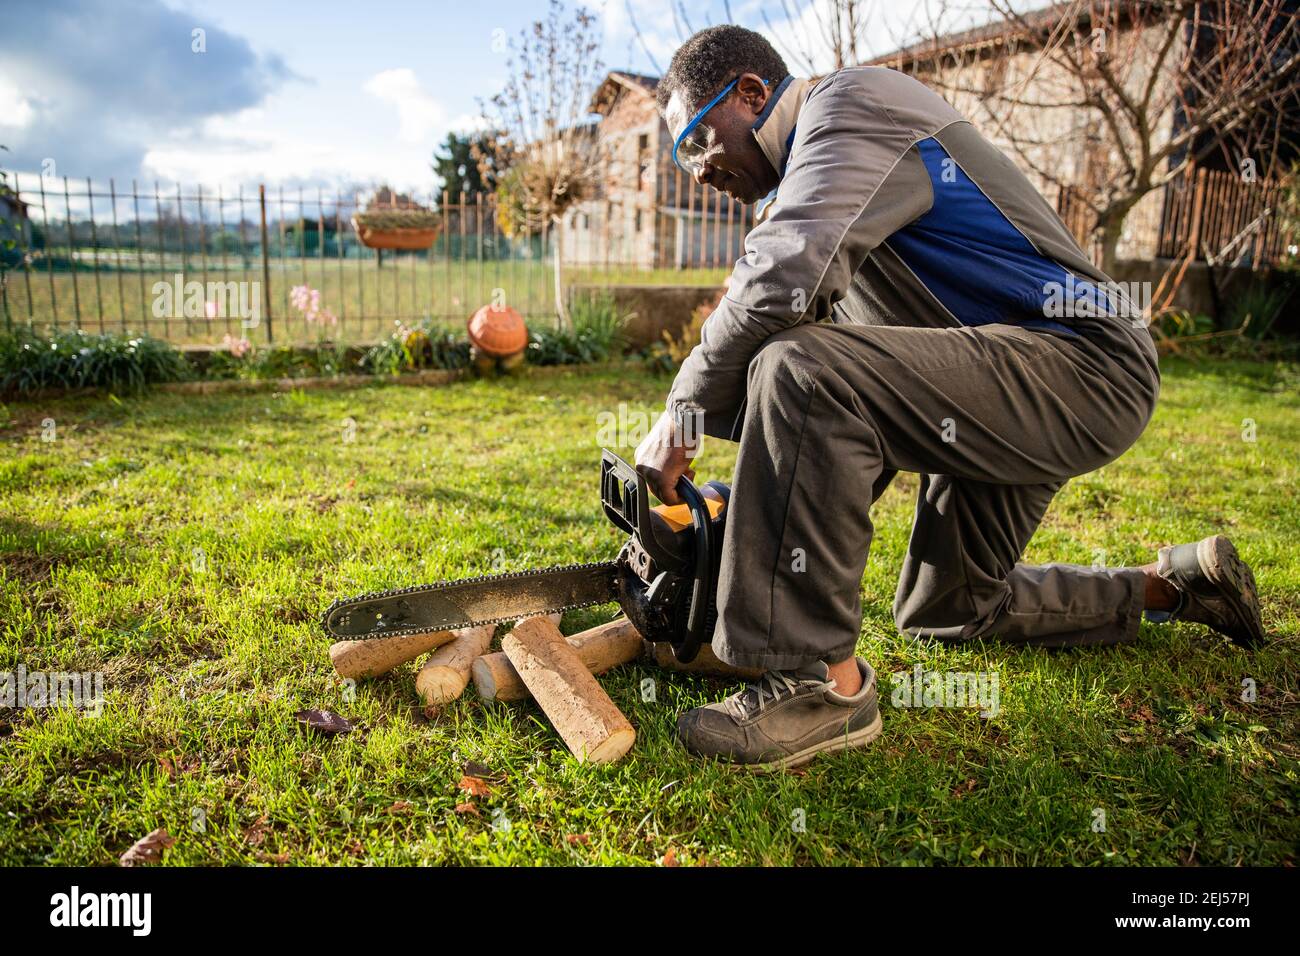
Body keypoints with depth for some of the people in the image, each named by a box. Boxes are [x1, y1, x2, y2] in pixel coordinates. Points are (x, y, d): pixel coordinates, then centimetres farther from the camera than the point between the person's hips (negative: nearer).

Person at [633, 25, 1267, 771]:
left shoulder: (851, 101, -11)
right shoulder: (795, 186, 19)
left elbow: (780, 283, -29)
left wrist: (686, 415, -17)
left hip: (1080, 368, -11)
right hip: (997, 401, 11)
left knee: (800, 372, -31)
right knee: (945, 611, 22)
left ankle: (824, 683, -24)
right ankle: (1169, 586, 36)